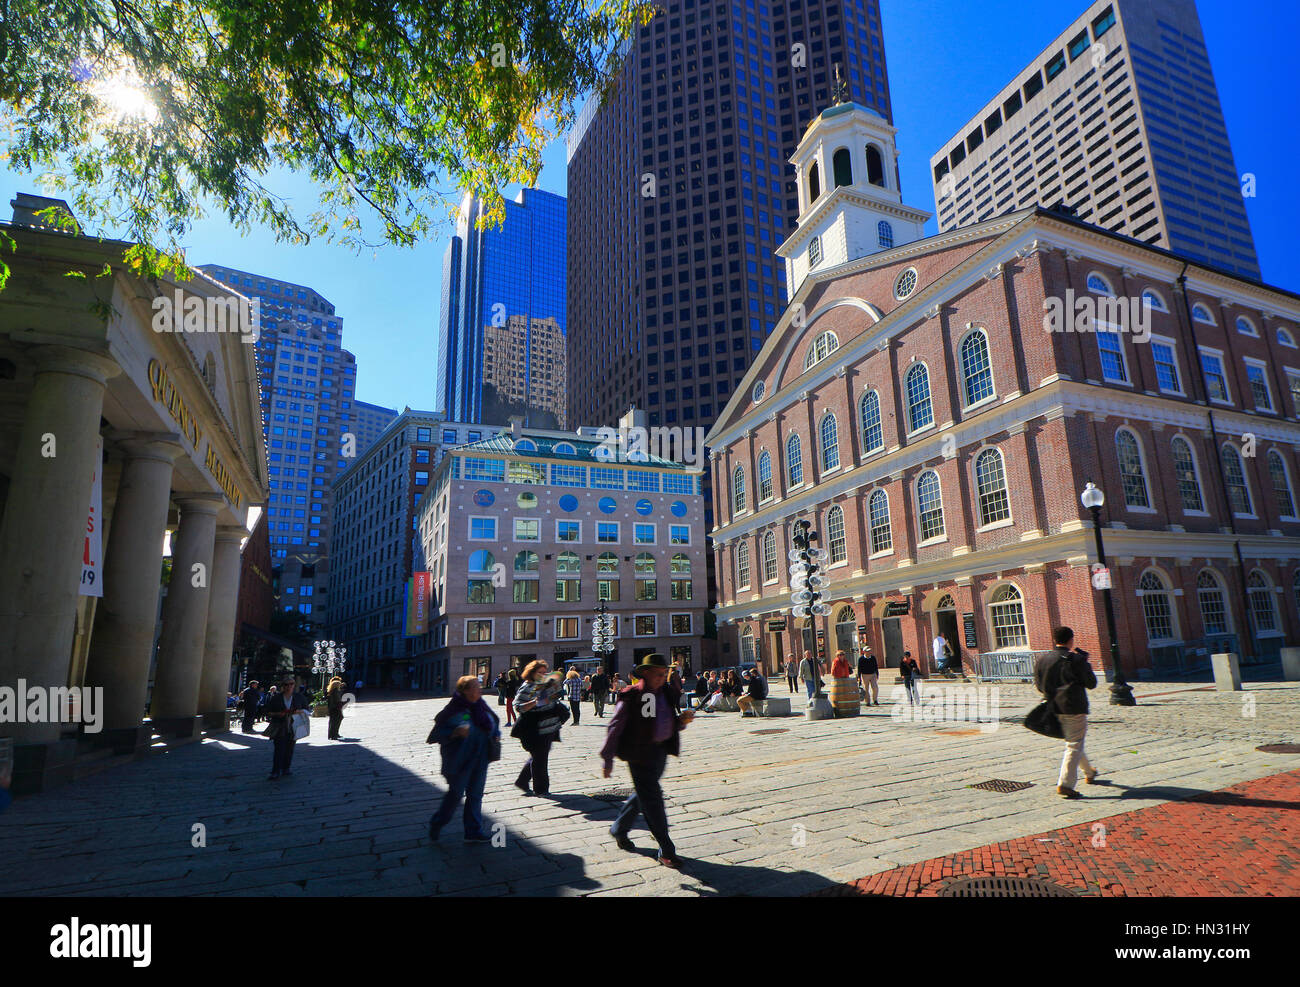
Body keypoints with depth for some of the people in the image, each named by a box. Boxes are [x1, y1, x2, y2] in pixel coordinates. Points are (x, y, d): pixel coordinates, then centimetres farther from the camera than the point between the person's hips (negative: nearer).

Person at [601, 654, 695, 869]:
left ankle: (619, 829, 40)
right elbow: (615, 727, -9)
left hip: (661, 750, 7)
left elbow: (673, 725, 17)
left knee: (643, 794, 19)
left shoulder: (667, 693, 7)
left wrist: (683, 720, -6)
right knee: (652, 799, -4)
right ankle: (666, 851, 7)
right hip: (640, 753, -7)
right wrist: (608, 758, -10)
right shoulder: (631, 696, -12)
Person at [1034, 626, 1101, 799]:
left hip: (1054, 708, 6)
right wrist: (1085, 663, 7)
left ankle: (1089, 773, 42)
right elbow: (1091, 683, -3)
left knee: (1073, 742, 24)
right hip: (1074, 708, -6)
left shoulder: (1042, 659, 3)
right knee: (1074, 746, -1)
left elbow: (1039, 686, 8)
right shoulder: (1076, 659, -11)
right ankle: (1065, 784, -8)